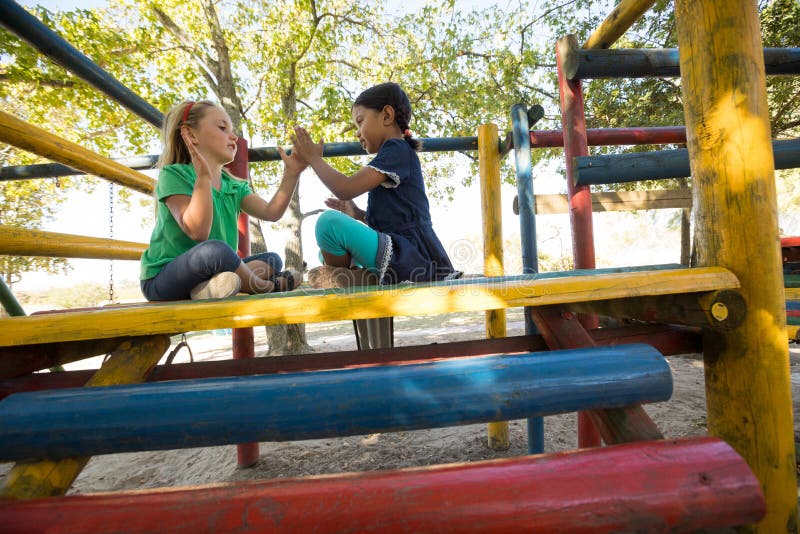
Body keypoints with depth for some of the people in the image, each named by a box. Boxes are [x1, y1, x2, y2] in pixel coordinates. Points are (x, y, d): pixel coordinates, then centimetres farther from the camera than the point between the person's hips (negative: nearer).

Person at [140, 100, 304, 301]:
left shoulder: (234, 186, 10)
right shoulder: (174, 174, -10)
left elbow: (271, 212, -5)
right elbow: (198, 232, -24)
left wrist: (291, 173, -10)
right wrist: (203, 177, -31)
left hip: (206, 271, 8)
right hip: (163, 280, -7)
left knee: (272, 260, 1)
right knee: (215, 249, -35)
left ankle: (213, 286, -23)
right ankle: (267, 287, -11)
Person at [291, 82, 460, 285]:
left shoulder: (396, 149, -9)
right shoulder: (400, 154, 21)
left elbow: (346, 189, -18)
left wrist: (313, 158, -3)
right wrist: (359, 214, 11)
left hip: (413, 258, -10)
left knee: (329, 221, -25)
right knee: (328, 253, 23)